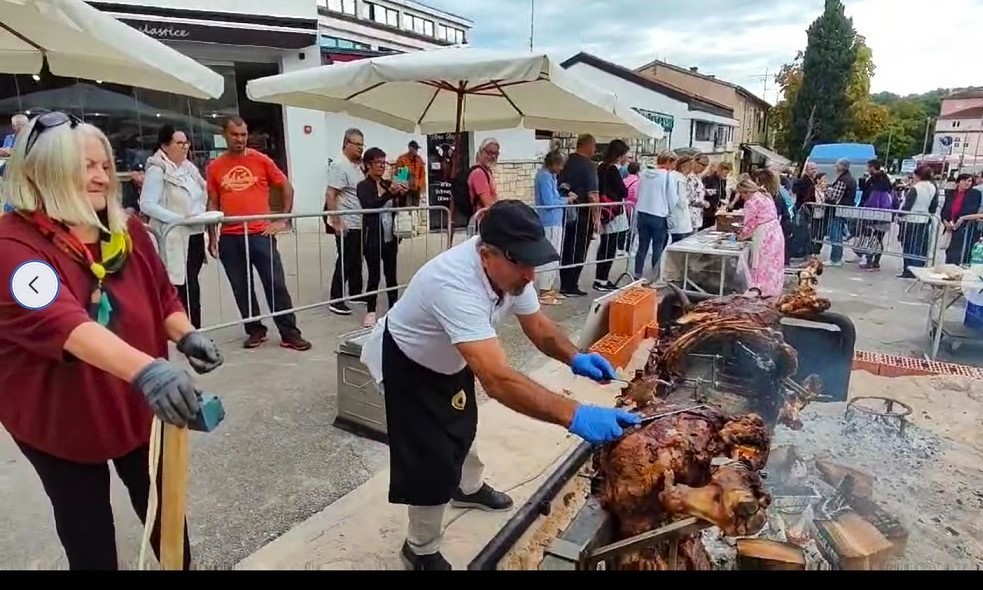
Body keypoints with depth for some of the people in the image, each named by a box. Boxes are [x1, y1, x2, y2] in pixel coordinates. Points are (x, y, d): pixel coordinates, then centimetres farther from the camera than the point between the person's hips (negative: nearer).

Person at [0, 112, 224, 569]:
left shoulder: (128, 230, -3)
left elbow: (163, 296, 5)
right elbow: (60, 322, -38)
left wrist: (185, 335, -17)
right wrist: (145, 369, -54)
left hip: (138, 405, 4)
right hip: (58, 417, -4)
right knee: (88, 536, 13)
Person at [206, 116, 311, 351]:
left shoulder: (261, 160, 1)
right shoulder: (214, 167, 7)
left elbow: (287, 187, 7)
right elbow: (213, 203, 10)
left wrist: (283, 219, 1)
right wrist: (212, 237, 5)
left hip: (260, 233, -2)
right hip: (229, 238, 2)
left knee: (276, 284, -2)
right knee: (241, 288, 9)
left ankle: (289, 333, 5)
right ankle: (255, 331, 22)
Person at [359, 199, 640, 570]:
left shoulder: (510, 267, -19)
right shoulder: (456, 285, -45)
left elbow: (537, 325, -6)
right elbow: (497, 381, -53)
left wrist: (575, 358, -24)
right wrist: (574, 416, -57)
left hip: (447, 358, 8)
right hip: (406, 364, -8)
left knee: (460, 427, 28)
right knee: (433, 462, -6)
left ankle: (469, 488, 56)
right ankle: (421, 551, 20)